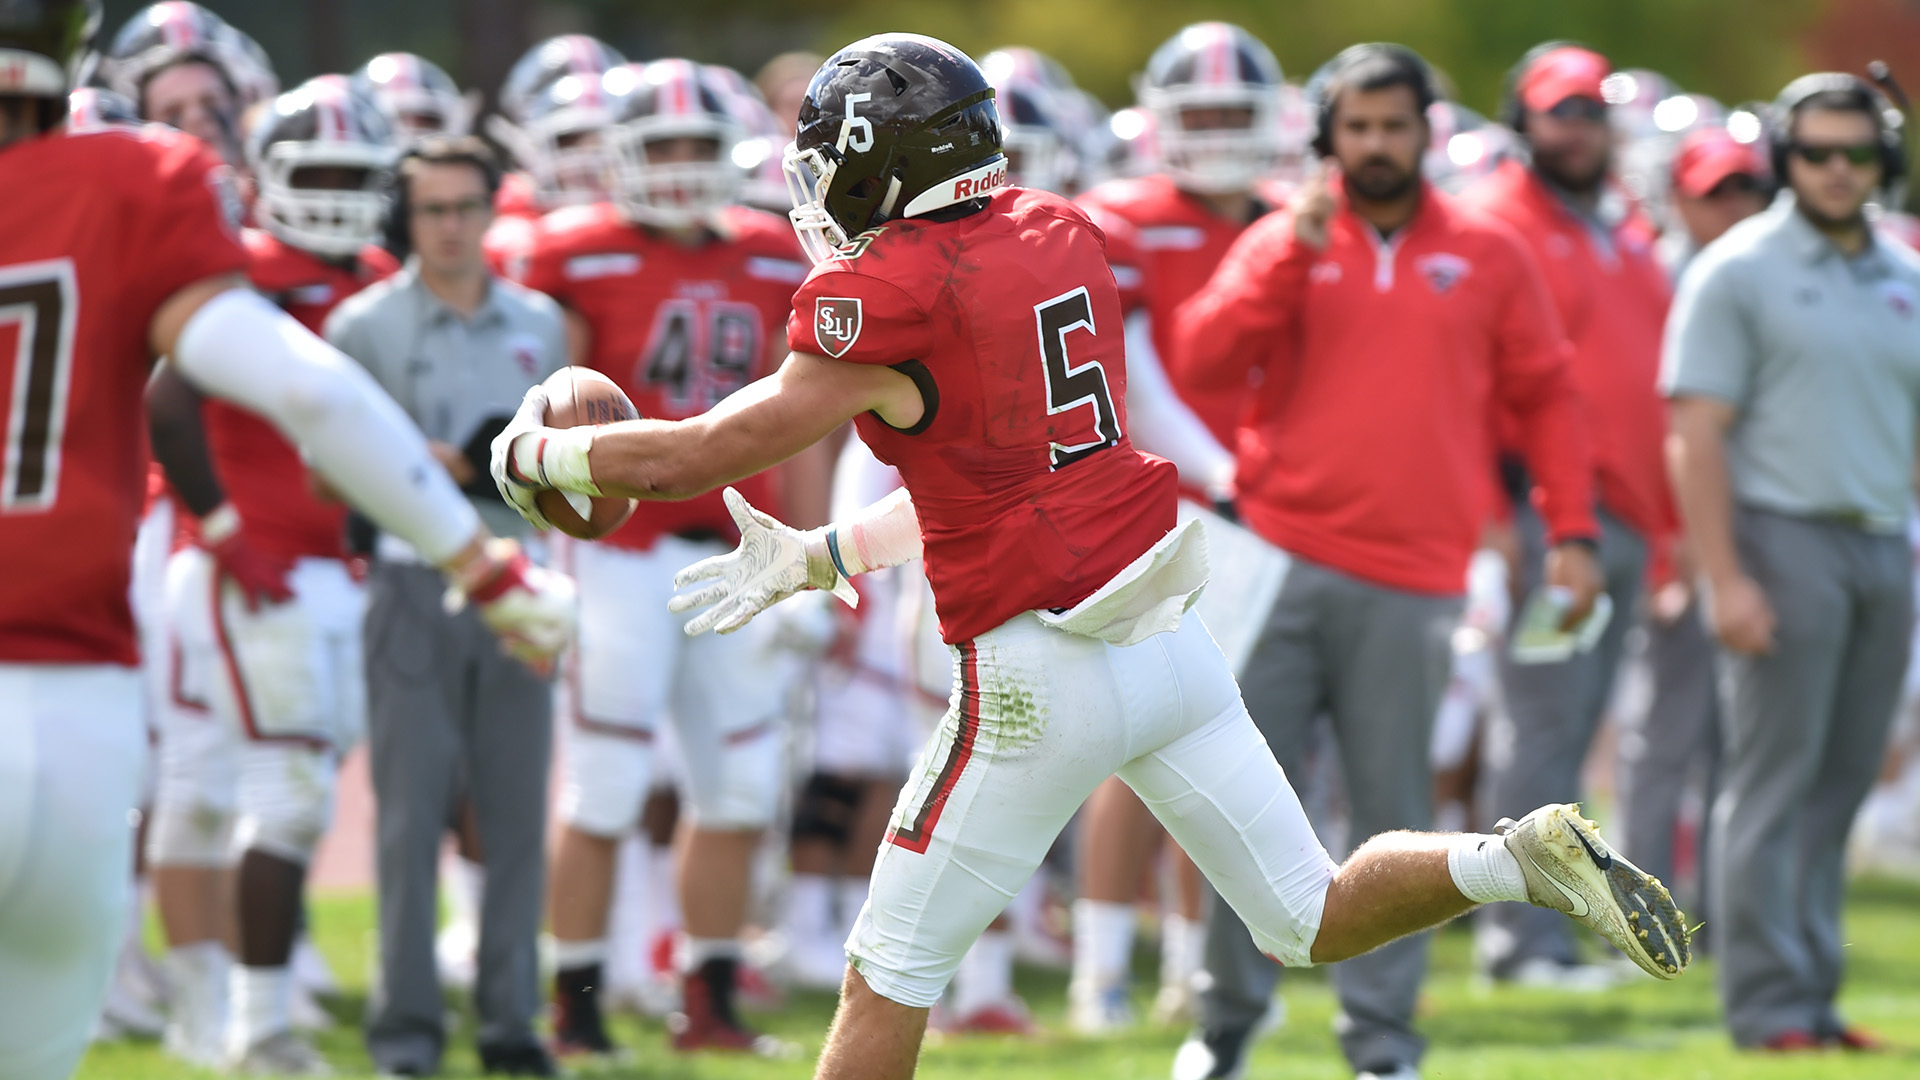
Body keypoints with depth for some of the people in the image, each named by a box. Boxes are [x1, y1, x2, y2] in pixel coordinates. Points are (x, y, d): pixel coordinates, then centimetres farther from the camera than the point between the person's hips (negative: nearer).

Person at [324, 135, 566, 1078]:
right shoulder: (367, 326, 0)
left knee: (516, 810, 3)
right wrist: (444, 463, -13)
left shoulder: (539, 325, 13)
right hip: (414, 584, -3)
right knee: (412, 811, -4)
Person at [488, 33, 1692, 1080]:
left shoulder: (886, 294, -12)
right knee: (1317, 918, 14)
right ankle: (1524, 857, -7)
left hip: (1040, 674, -7)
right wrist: (817, 558, 23)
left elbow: (706, 454, -7)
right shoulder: (1063, 239, 10)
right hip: (1171, 640, 7)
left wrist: (541, 452, 9)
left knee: (892, 971, 5)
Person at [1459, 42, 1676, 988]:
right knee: (1545, 722, -10)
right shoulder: (1494, 225, -5)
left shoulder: (1629, 237, 20)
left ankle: (1515, 928, 14)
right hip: (1545, 512, -8)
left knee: (1568, 725, 9)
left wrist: (1668, 523, 20)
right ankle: (1523, 936, -8)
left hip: (1624, 517, 8)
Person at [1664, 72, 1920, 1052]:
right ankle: (1768, 1002, -5)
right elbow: (1696, 435, -8)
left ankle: (1814, 995, 11)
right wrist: (1725, 578, -15)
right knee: (1775, 781, -6)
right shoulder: (1739, 271, -3)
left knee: (1841, 784, 6)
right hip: (1785, 539, -6)